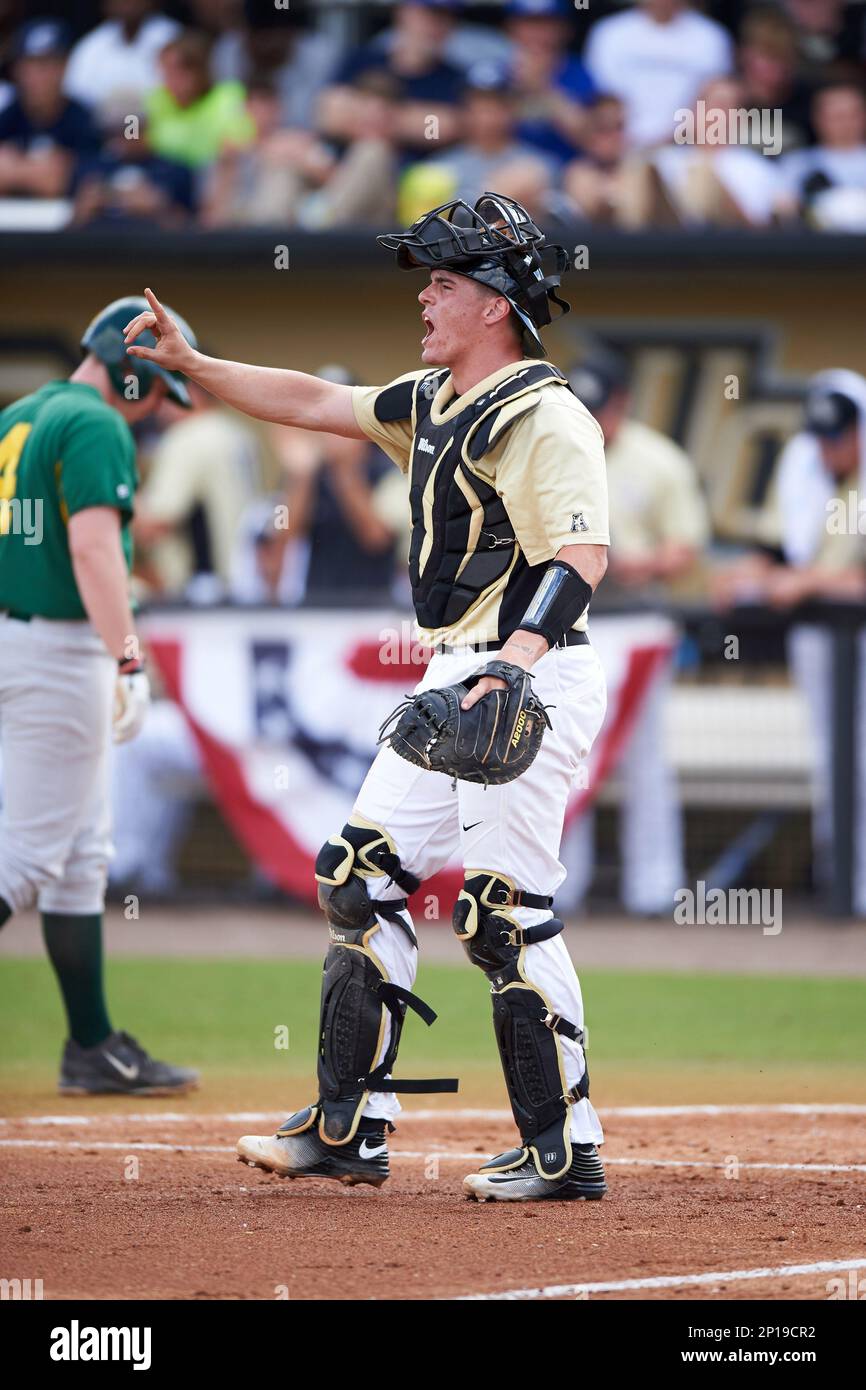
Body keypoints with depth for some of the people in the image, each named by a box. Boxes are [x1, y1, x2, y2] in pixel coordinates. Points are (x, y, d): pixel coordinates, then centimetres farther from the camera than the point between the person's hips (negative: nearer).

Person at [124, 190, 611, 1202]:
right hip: (453, 679, 10)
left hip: (532, 681, -10)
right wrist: (191, 365, 20)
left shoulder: (544, 418, -14)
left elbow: (582, 556, -24)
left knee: (504, 911, -11)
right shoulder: (431, 403, 15)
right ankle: (349, 1131, 13)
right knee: (365, 879, 8)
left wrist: (514, 661, -37)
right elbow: (315, 403, 25)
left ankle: (565, 1150, -5)